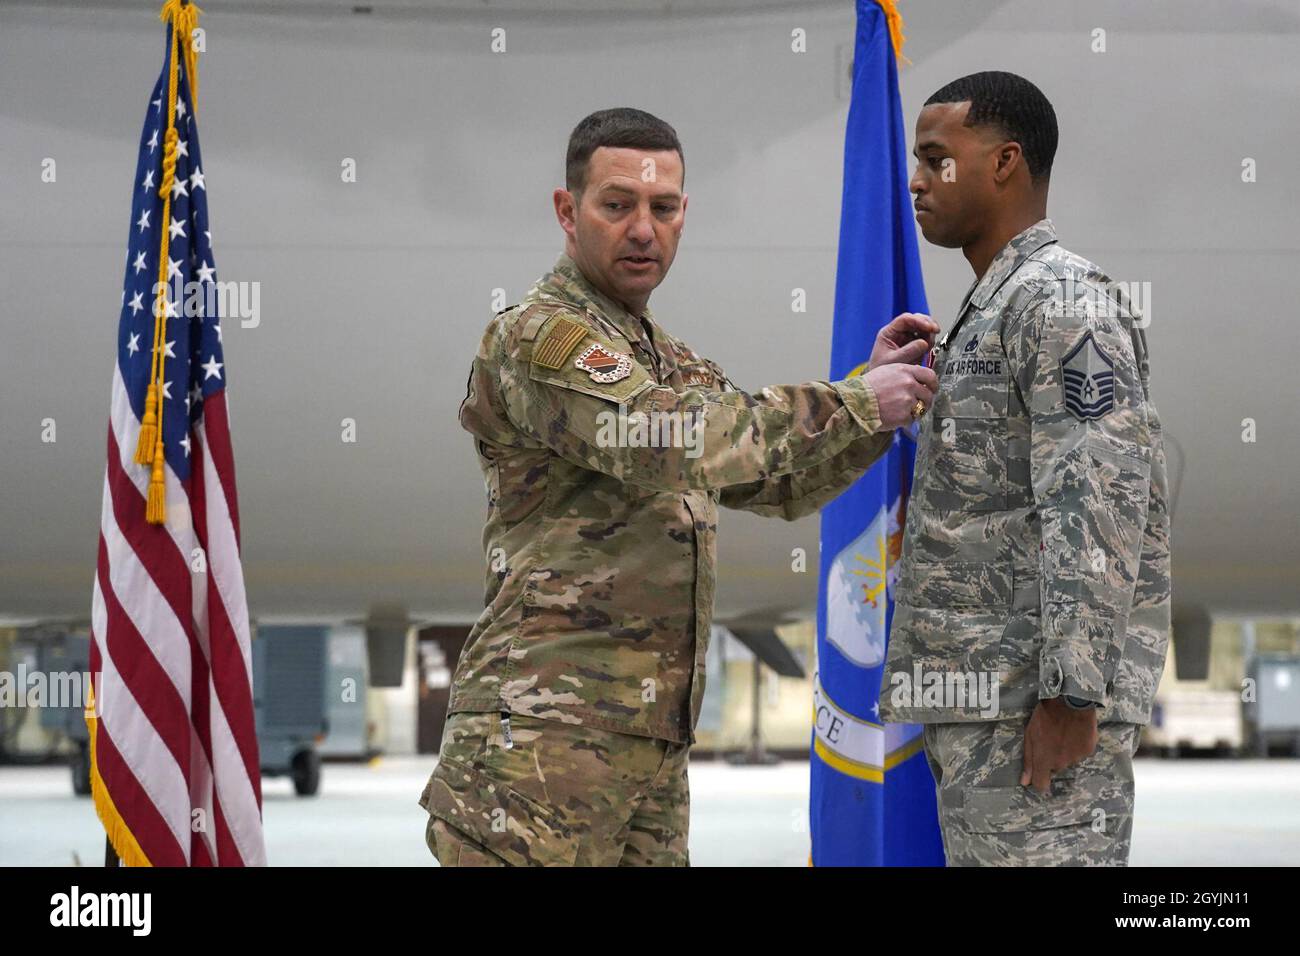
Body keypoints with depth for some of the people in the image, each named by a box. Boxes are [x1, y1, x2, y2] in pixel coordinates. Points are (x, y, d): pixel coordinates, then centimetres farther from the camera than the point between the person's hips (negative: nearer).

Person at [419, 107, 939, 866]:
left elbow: (781, 482, 26)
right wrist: (854, 404, -16)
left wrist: (874, 389, 10)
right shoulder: (540, 336, -8)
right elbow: (671, 441, -23)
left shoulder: (673, 364, 22)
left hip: (653, 743, 9)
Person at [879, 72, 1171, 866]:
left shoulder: (1064, 302, -10)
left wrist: (1070, 695, -25)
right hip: (990, 697, 10)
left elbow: (1098, 509, -20)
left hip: (1039, 695, -10)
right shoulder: (997, 316, 22)